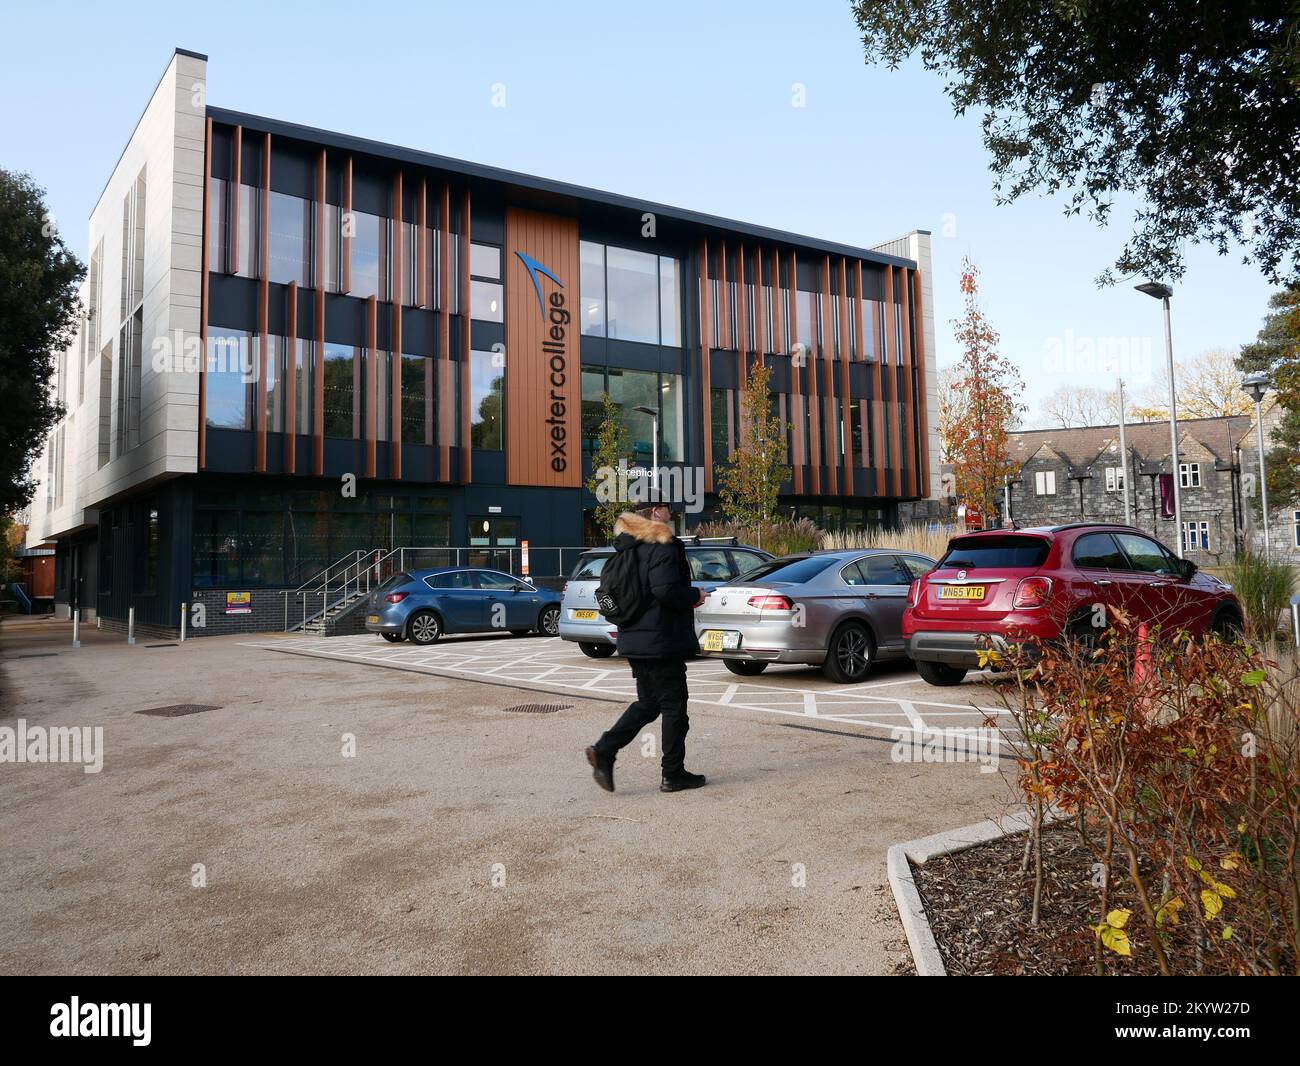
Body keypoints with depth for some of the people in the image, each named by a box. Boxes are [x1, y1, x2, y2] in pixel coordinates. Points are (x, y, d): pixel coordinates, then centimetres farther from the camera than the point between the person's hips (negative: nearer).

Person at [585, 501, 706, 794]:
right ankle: (673, 775, 11)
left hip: (635, 639, 9)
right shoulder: (663, 547, -16)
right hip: (661, 641, -8)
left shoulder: (629, 547, 12)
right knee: (674, 706, 3)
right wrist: (694, 596, -8)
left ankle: (604, 750, 5)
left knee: (648, 702, 17)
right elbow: (665, 590, -27)